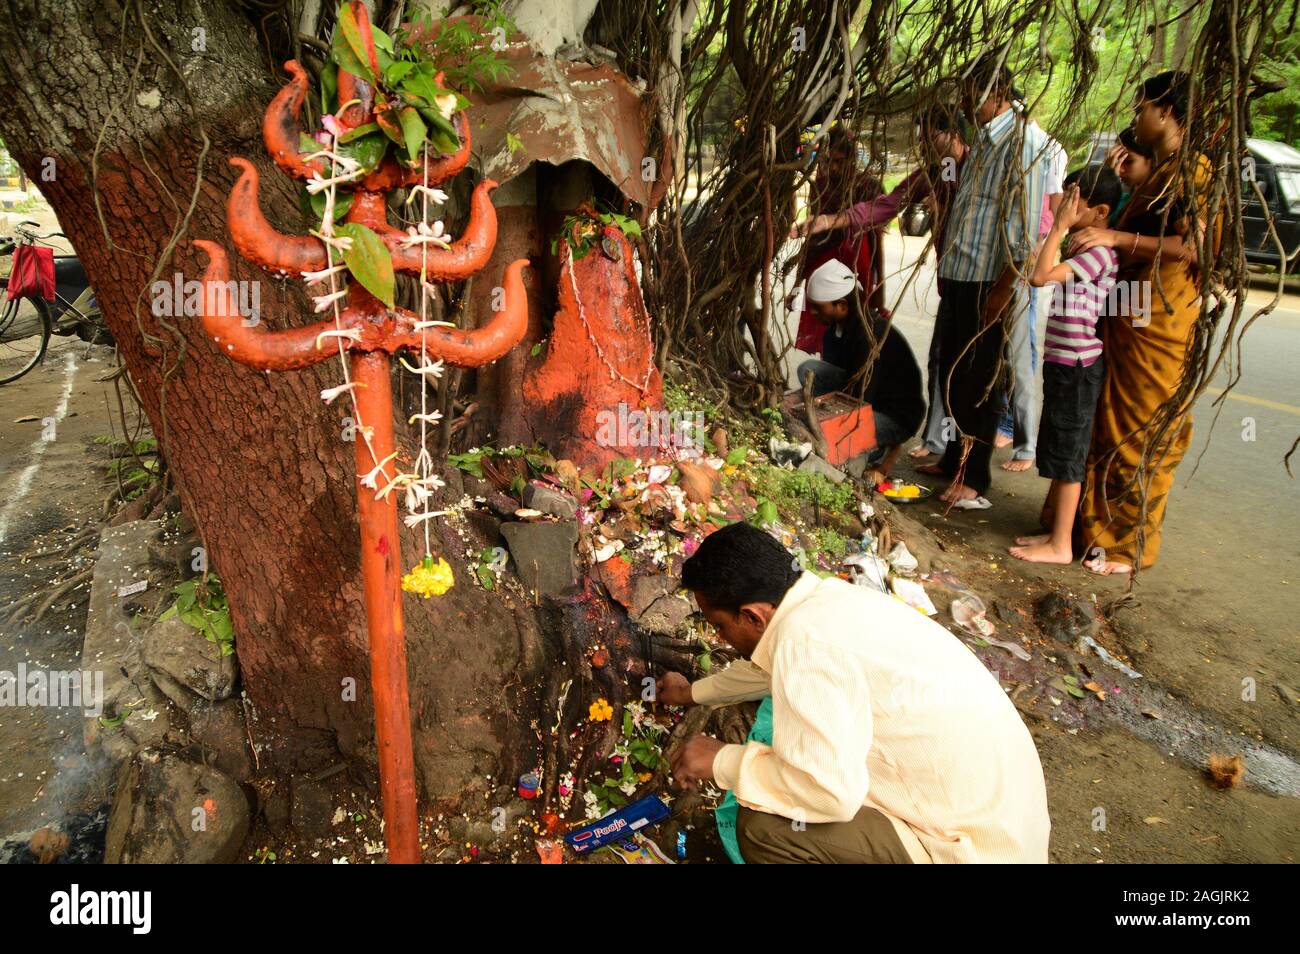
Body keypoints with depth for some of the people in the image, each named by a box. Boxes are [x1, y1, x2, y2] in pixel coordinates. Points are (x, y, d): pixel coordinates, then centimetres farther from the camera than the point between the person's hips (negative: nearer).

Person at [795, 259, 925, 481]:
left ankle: (881, 451, -2)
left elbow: (861, 399, -28)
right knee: (809, 369, -12)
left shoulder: (872, 335, -29)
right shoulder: (836, 326, -5)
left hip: (898, 415, -8)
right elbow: (828, 372, 9)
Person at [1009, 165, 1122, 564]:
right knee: (1057, 448, 16)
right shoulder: (1083, 248, 14)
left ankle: (1061, 545, 4)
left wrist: (1059, 227, -20)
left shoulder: (1099, 252, -17)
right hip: (1062, 362, 10)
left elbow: (1040, 276, -26)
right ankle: (1053, 523, 28)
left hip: (1077, 366, -10)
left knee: (1067, 454, -4)